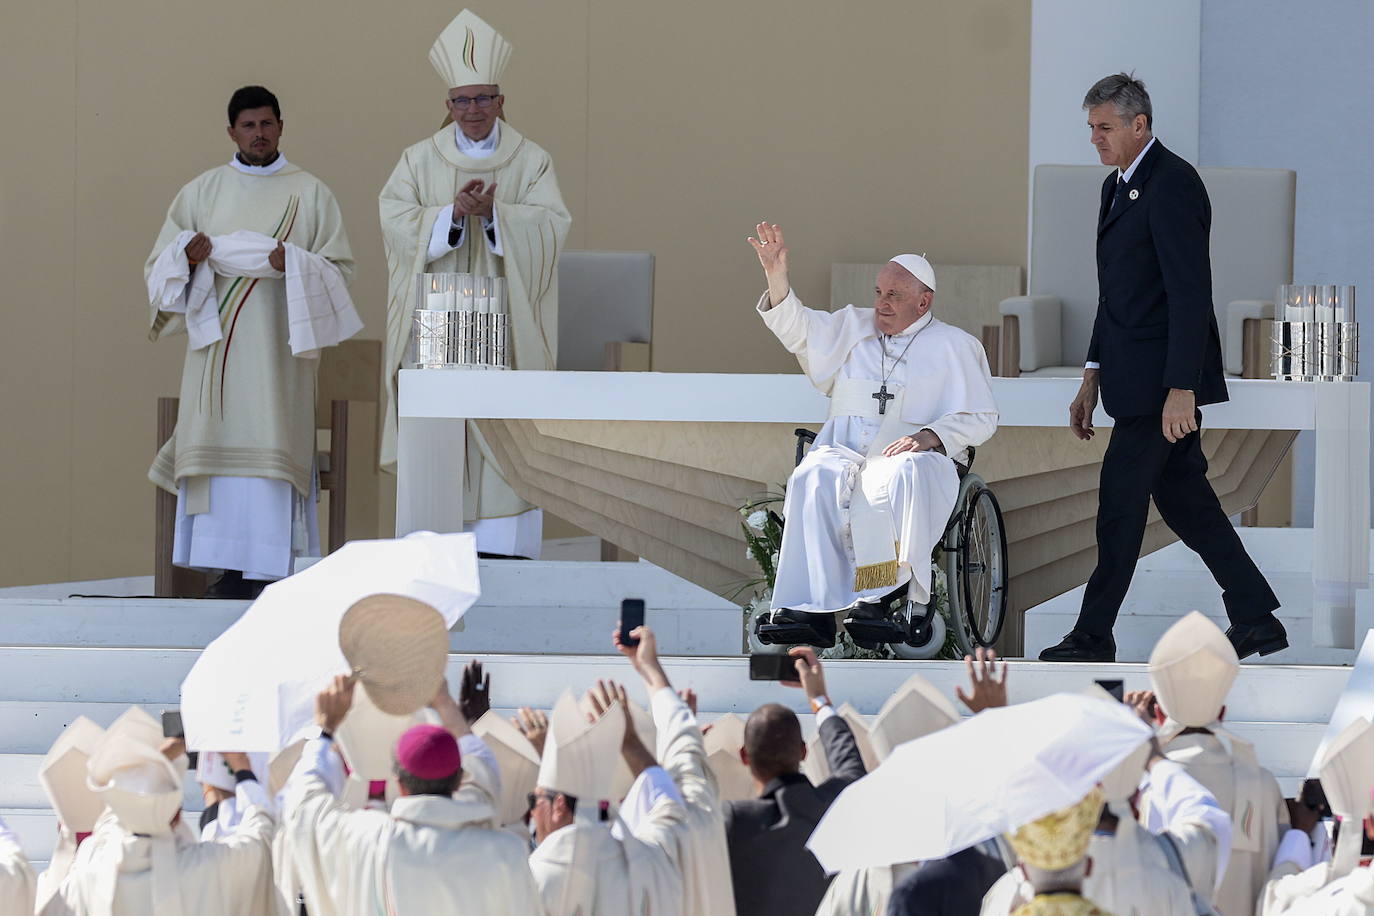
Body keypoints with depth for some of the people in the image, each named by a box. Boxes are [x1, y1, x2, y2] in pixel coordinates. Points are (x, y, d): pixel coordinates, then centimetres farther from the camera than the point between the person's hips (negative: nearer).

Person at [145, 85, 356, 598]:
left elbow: (339, 267, 4)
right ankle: (227, 570, -3)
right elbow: (160, 264, 13)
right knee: (219, 443, -4)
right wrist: (188, 255, -9)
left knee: (269, 442, -9)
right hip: (217, 341, 2)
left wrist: (293, 264, -14)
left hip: (277, 345, -2)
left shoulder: (310, 194, 8)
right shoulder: (201, 192, 13)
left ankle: (264, 571, -9)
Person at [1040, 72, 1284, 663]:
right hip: (1136, 380, 10)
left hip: (1164, 381, -10)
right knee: (1181, 494, 12)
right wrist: (1093, 380, 20)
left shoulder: (1173, 186, -16)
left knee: (1120, 497, -4)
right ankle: (1255, 619, 16)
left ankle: (1094, 636, 3)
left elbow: (1191, 294, -21)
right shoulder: (1119, 186, 15)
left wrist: (1180, 390, -24)